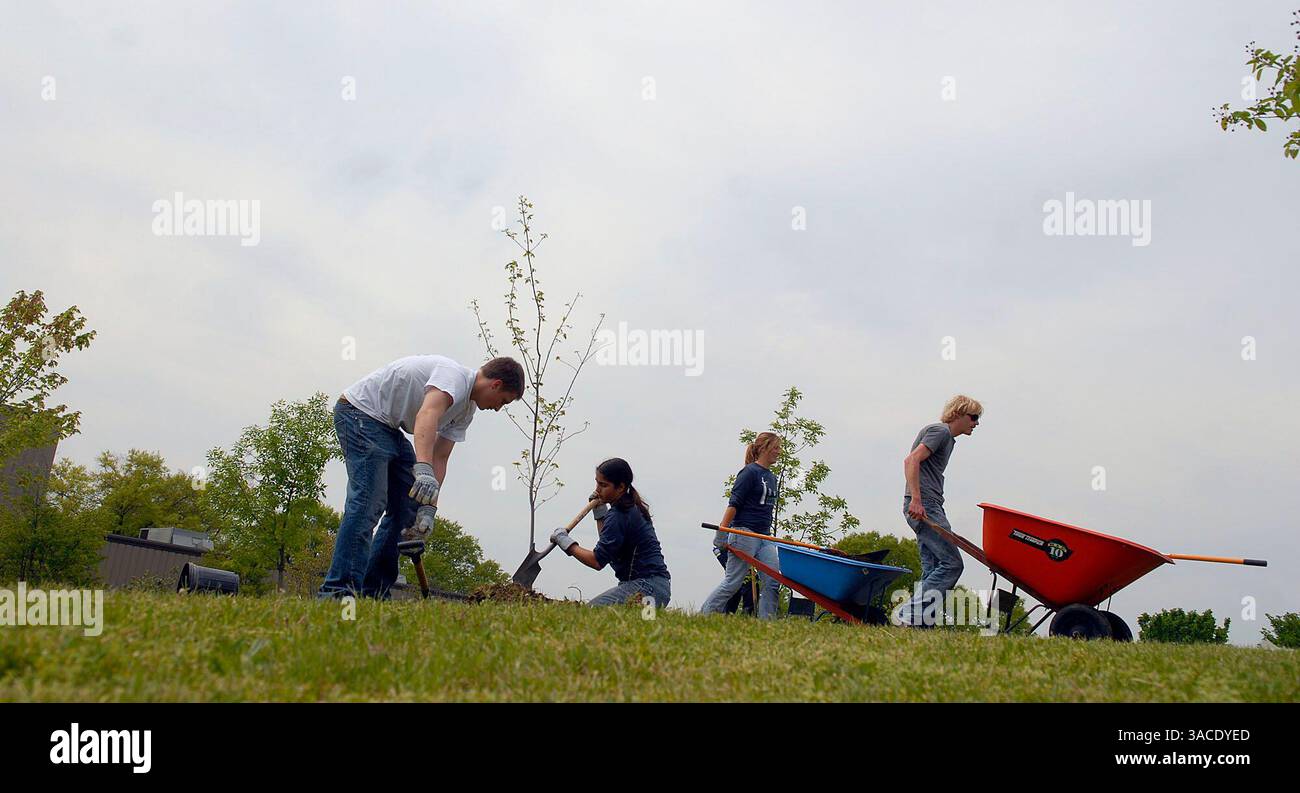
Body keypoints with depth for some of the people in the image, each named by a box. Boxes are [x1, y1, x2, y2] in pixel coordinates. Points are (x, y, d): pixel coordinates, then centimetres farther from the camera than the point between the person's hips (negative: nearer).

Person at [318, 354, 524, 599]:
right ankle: (338, 590, -22)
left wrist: (428, 509, -4)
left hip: (388, 427, 10)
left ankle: (372, 591, 6)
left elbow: (440, 457, 7)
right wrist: (423, 467, -53)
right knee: (369, 503, -20)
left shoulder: (466, 409, 11)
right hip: (361, 413, -10)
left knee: (408, 505, 6)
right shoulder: (455, 375, -19)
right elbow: (427, 414, -38)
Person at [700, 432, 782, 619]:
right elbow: (734, 504, -14)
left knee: (772, 583, -2)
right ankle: (703, 617, 3)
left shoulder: (772, 477, 17)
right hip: (744, 533, -8)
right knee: (732, 583, -6)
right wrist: (722, 531, -20)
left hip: (764, 537, 8)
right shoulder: (750, 472, -8)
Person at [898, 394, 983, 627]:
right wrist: (915, 499, -26)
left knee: (933, 568, 5)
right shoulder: (940, 431, -5)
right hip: (923, 506, -10)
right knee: (952, 563, -13)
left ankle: (923, 624, 2)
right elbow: (912, 460, -18)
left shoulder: (949, 439, 26)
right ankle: (911, 612, -16)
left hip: (929, 507, 10)